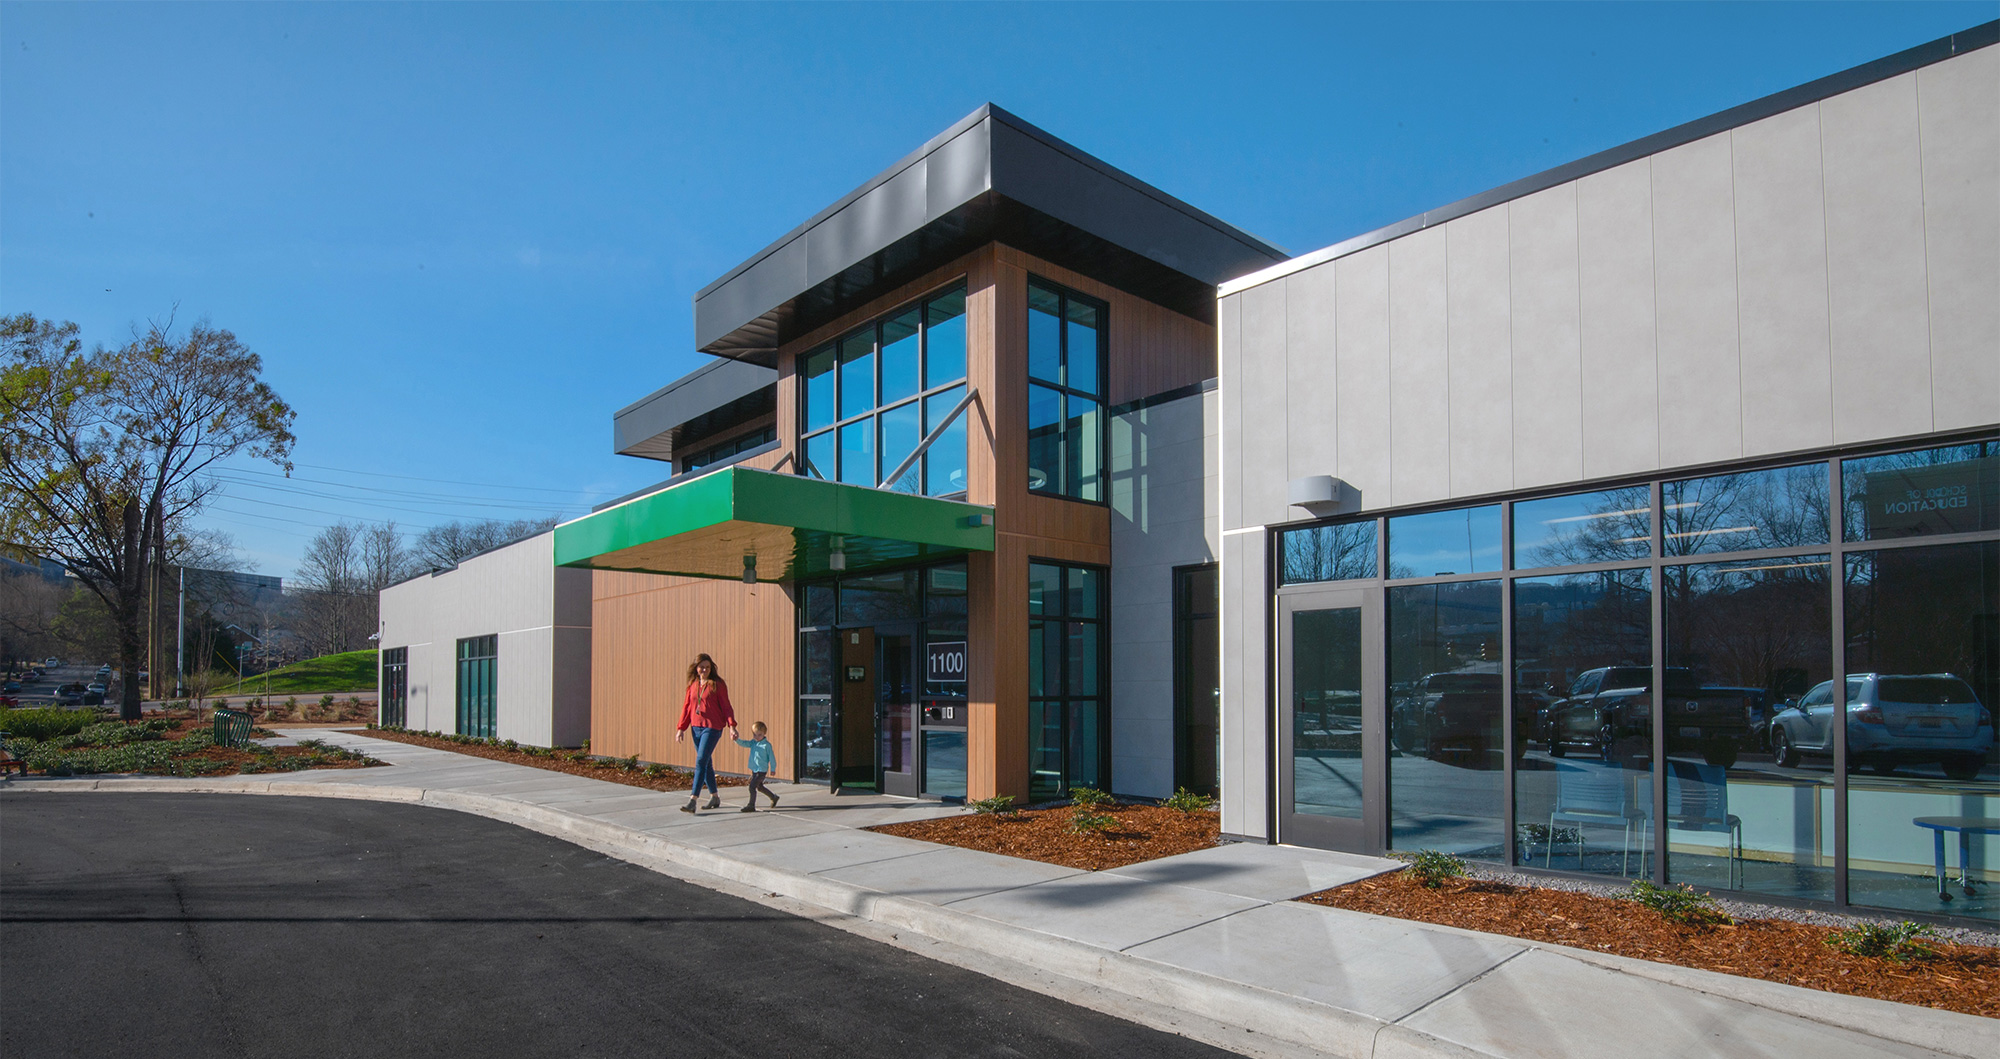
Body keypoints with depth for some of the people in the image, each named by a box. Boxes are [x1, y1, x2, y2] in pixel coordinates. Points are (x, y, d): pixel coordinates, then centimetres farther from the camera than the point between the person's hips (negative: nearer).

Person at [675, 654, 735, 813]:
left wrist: (731, 725, -14)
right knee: (706, 763, 11)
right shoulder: (692, 685, 10)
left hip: (712, 728, -6)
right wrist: (681, 728, 9)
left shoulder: (717, 685, -4)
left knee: (701, 761, -13)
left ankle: (693, 801, -15)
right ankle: (714, 797, 23)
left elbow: (726, 707, -4)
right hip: (696, 727, 6)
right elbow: (687, 707, 14)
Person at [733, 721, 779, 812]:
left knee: (752, 786, -14)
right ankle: (773, 797, 42)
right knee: (759, 787, 23)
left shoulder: (766, 744, -13)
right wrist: (737, 739, -29)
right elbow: (744, 743, -9)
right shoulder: (753, 742, 5)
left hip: (762, 770, -8)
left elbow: (772, 757, -8)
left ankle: (751, 806, -4)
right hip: (754, 769, 8)